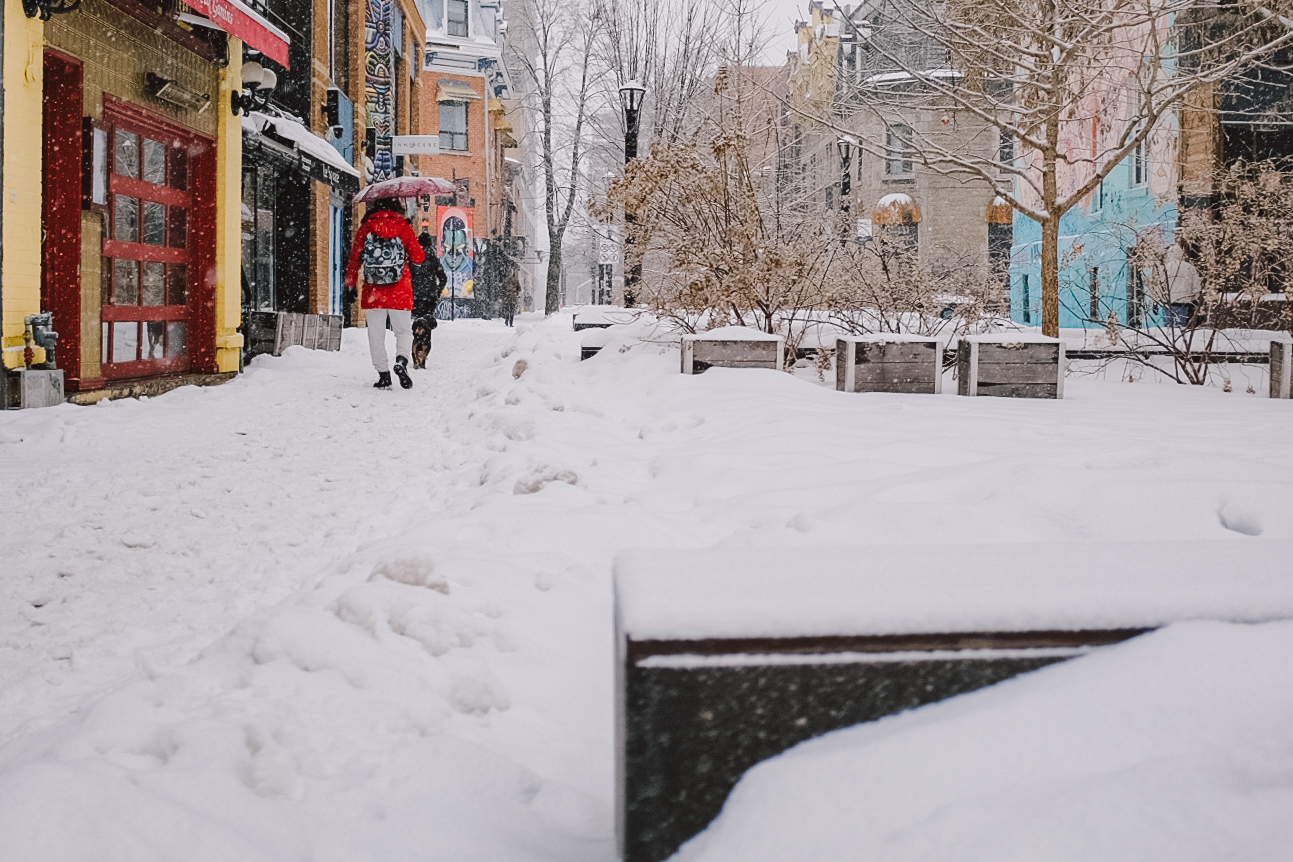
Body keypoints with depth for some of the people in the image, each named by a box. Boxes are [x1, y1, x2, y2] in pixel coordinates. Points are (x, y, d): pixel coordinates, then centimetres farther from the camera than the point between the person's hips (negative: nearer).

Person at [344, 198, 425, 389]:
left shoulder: (365, 228, 2)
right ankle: (401, 361, -17)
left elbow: (354, 258, 1)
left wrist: (350, 285, 10)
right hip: (400, 292, 0)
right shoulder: (403, 226, 0)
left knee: (376, 334, 7)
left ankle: (383, 374, 3)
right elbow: (418, 257, 0)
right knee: (404, 330, 9)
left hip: (373, 292, 0)